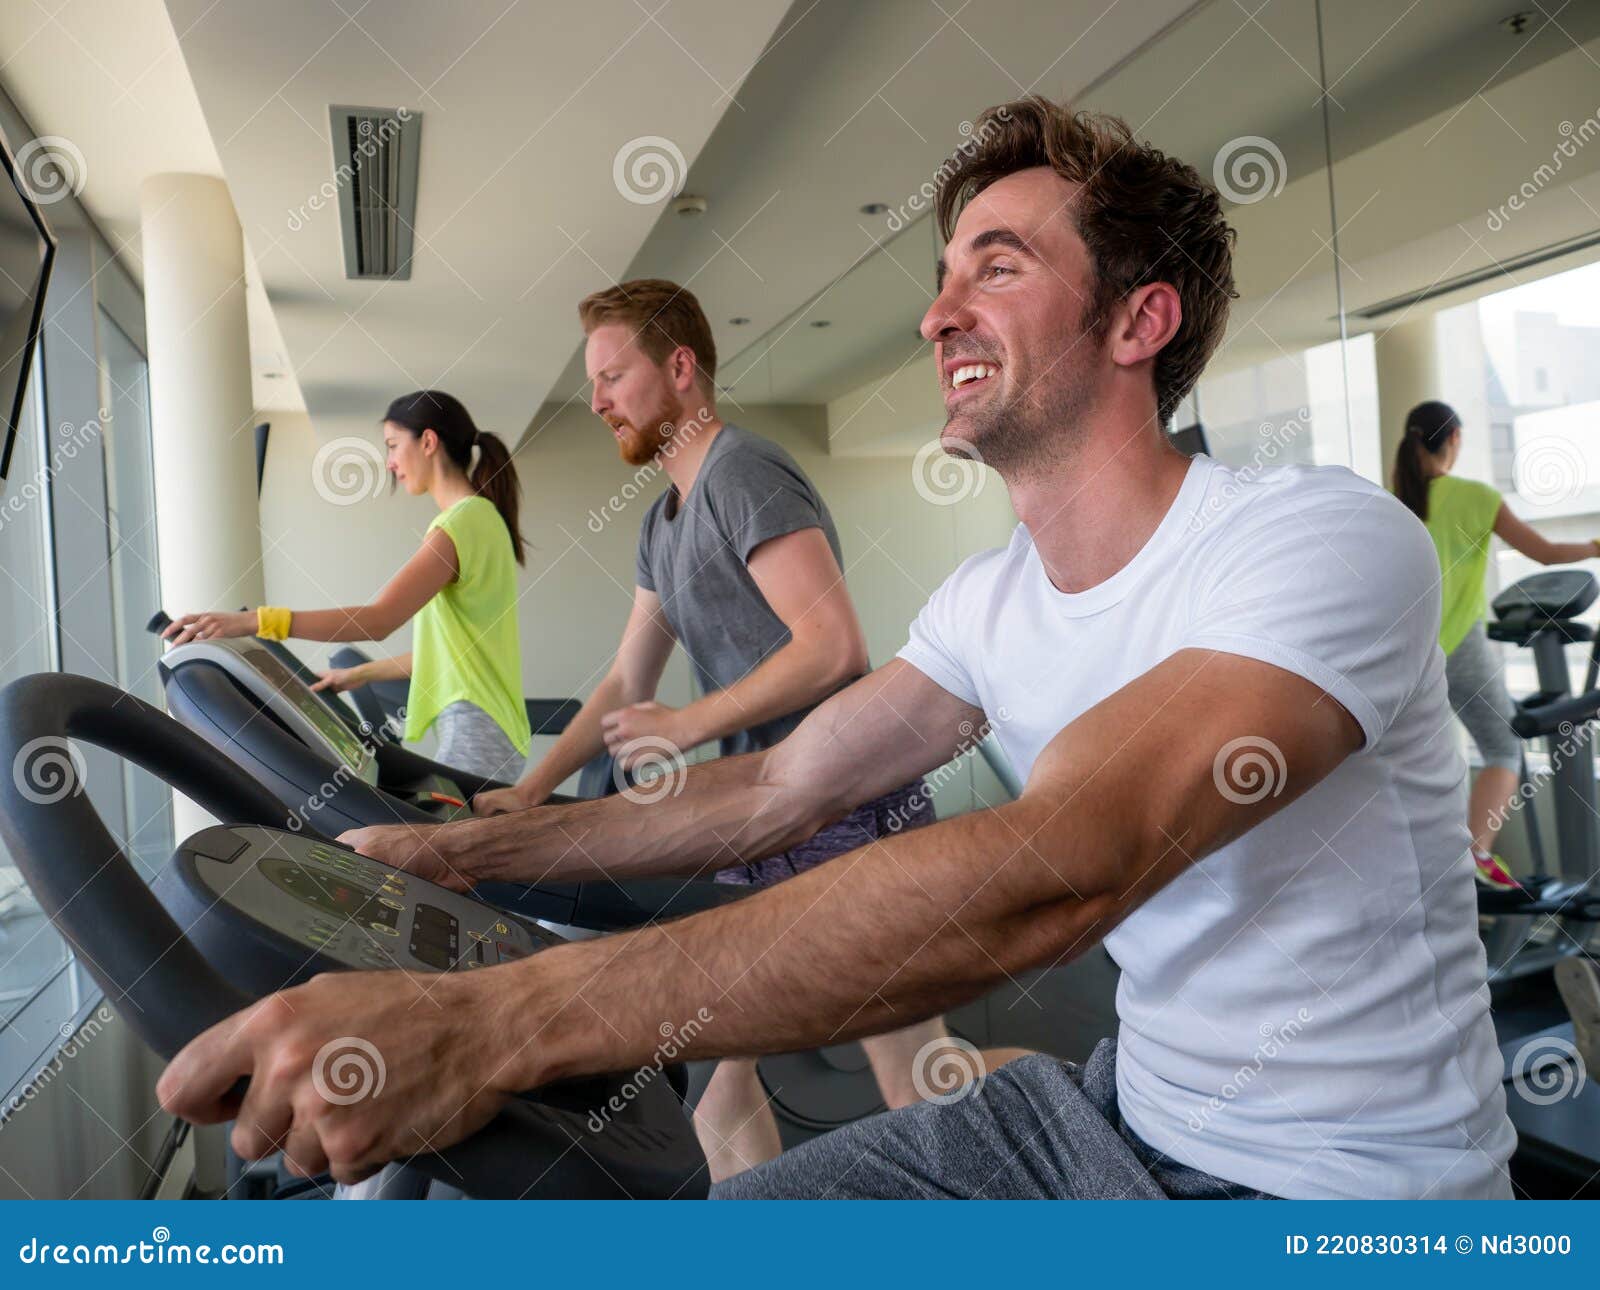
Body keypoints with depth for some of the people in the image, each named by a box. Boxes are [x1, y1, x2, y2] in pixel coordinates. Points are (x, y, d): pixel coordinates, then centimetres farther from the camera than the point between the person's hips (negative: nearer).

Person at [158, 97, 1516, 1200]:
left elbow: (1049, 876, -38)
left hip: (1355, 1182, -5)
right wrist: (459, 849, 0)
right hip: (1126, 1109, 6)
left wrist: (491, 1020, -42)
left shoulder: (1323, 540, -24)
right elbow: (774, 794, 4)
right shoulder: (986, 604, 0)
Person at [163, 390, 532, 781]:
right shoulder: (479, 518, 19)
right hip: (475, 724, 10)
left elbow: (377, 620, -21)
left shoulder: (462, 521, -12)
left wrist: (254, 621, -24)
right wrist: (360, 674, 25)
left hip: (475, 726, -10)